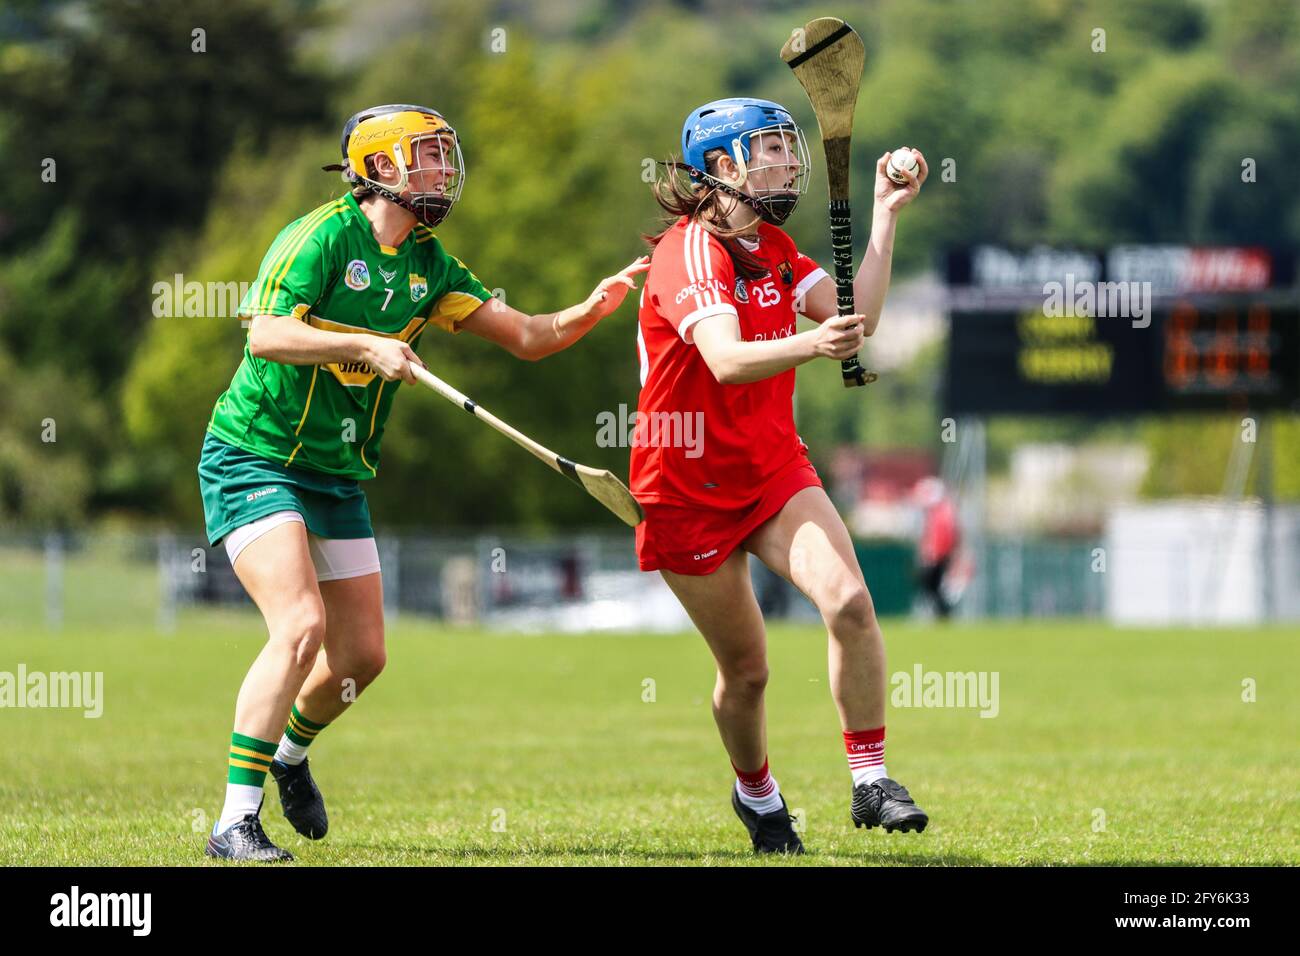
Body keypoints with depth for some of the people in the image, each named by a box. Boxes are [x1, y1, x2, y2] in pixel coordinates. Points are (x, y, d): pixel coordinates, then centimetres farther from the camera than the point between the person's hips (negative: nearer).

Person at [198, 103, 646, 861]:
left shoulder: (428, 266, 7)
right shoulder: (325, 236, -14)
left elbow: (527, 337, 7)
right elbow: (265, 334, -26)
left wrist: (593, 309, -10)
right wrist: (363, 345, -35)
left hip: (337, 476, 8)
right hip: (255, 457, -7)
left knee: (362, 655, 9)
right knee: (302, 627, -23)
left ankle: (290, 751, 41)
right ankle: (237, 822, -19)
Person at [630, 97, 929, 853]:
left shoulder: (774, 248, 8)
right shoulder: (689, 251, -18)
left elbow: (858, 317, 0)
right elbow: (727, 360, -34)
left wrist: (887, 215, -2)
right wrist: (809, 346, -52)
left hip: (775, 470, 6)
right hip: (690, 488, -6)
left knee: (850, 602, -20)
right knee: (746, 670, 3)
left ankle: (870, 780, -13)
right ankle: (757, 794, 31)